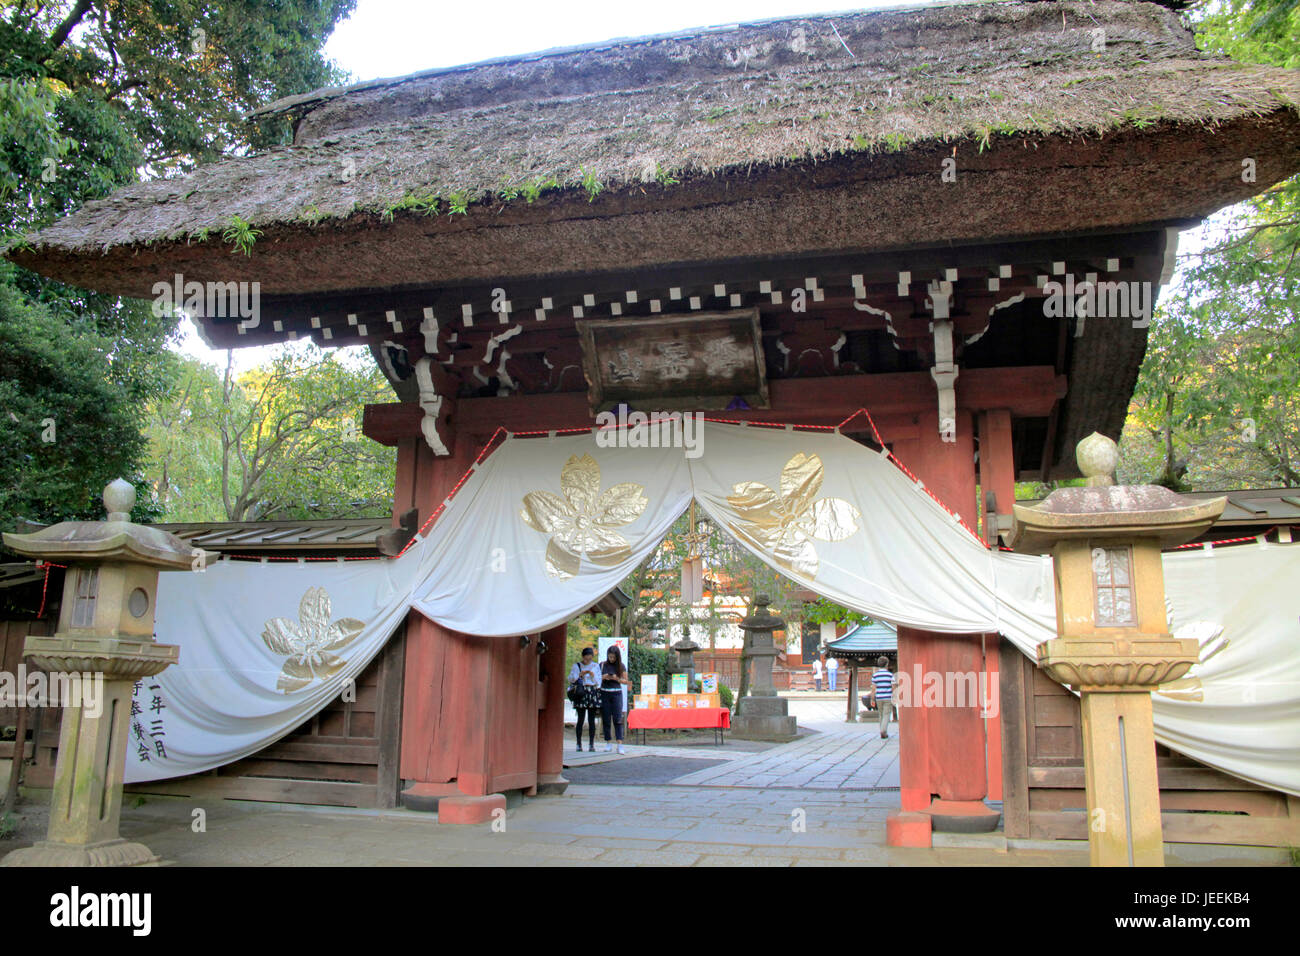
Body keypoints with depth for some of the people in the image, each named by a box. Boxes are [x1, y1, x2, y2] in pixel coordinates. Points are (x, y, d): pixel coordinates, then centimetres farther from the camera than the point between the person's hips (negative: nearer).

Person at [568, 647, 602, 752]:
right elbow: (571, 679, 4)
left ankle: (591, 744, 1)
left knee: (591, 720, -2)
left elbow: (598, 682, 10)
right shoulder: (577, 666, 10)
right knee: (580, 719, -4)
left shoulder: (596, 666, 13)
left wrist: (592, 675, -7)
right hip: (581, 693, -1)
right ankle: (579, 744, 2)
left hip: (593, 693, 1)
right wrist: (580, 674, -11)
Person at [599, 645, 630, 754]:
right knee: (606, 719, 3)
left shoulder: (621, 666, 3)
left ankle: (620, 745, -13)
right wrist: (603, 677, -11)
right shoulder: (602, 665, 4)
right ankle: (608, 744, 12)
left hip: (616, 694, -1)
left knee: (617, 719, -9)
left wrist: (617, 679, -13)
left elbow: (625, 680, 5)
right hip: (604, 694, 1)